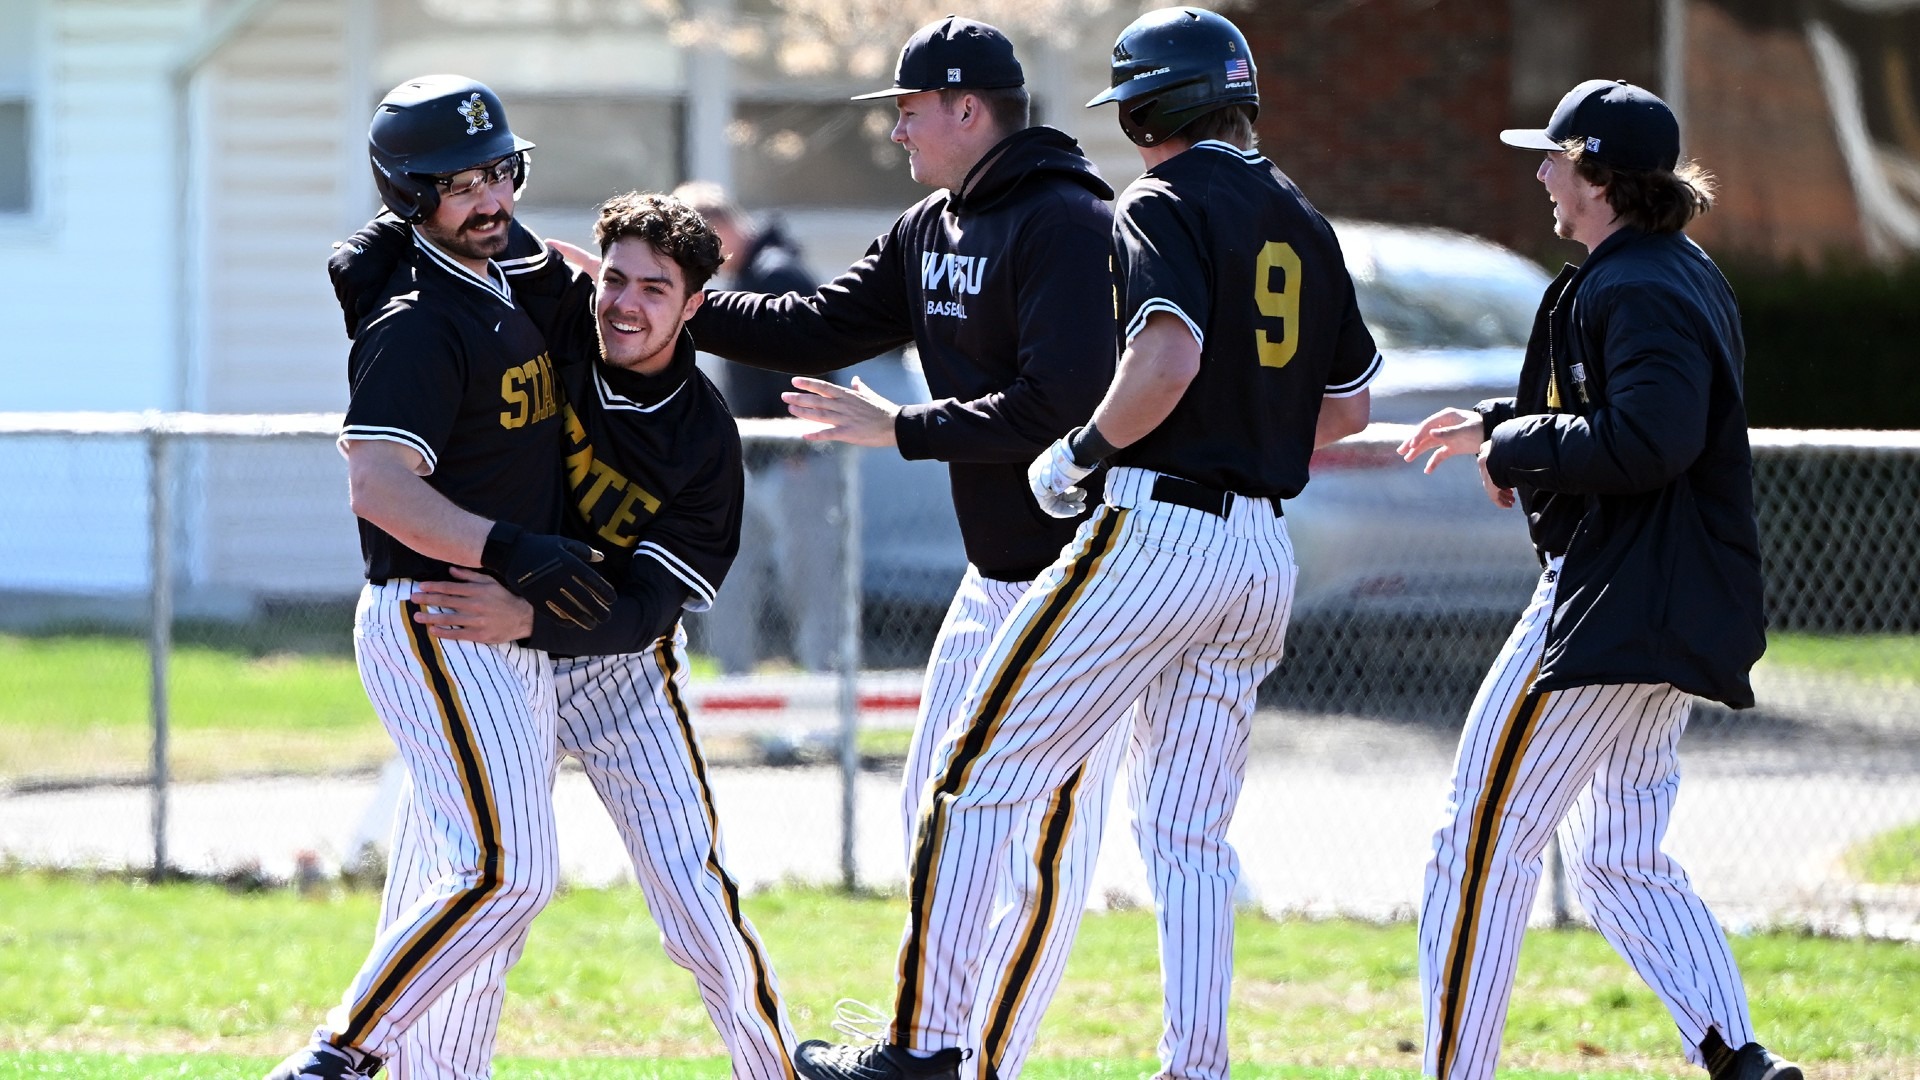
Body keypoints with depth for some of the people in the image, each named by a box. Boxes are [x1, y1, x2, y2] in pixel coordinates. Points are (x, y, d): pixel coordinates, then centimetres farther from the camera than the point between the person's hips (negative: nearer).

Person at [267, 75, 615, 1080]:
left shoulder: (511, 291, 13)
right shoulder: (417, 324, -16)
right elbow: (378, 487, -25)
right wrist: (508, 547, -33)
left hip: (511, 631, 10)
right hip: (433, 622, -10)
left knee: (507, 882, 10)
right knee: (506, 872, -16)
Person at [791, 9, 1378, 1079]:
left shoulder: (1162, 208, -8)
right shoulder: (1301, 220, 15)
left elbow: (1169, 356, -25)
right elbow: (1349, 403, 22)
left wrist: (1084, 451, -11)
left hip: (1154, 530, -7)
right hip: (1264, 545, 7)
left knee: (982, 776, -1)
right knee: (1190, 830, 11)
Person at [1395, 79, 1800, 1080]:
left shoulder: (1635, 292, -17)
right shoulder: (1687, 275, 16)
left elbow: (1651, 440, -29)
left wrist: (1519, 444, -17)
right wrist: (1498, 424, 21)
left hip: (1611, 610, -11)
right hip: (1673, 613, 11)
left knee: (1482, 841, -6)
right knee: (1621, 858, 16)